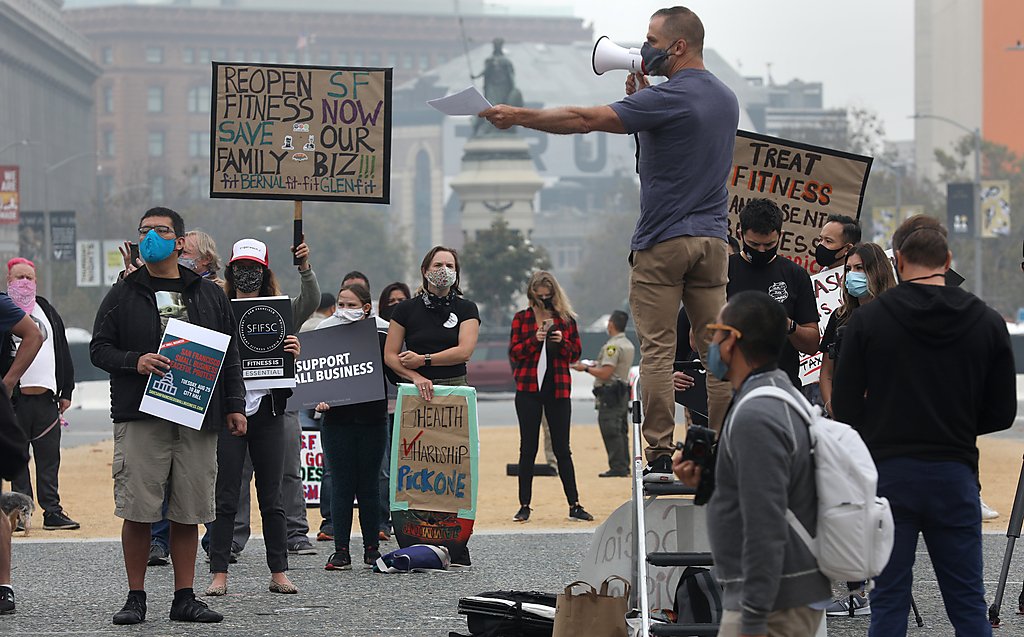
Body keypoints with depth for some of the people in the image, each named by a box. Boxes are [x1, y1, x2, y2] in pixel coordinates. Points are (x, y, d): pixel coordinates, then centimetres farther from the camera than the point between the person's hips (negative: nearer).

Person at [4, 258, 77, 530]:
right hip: (14, 397, -4)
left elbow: (63, 353, 17)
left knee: (49, 457, 4)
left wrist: (66, 391, 12)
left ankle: (52, 511, 7)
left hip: (46, 397, 4)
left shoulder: (47, 311, 15)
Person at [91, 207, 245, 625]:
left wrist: (234, 405, 8)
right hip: (140, 418, -2)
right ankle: (136, 597, 5)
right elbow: (99, 349, 6)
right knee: (137, 510, -4)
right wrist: (134, 362, -13)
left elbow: (229, 355, 16)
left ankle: (185, 598, 10)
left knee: (188, 513, 3)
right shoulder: (123, 295, 9)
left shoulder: (209, 295, 14)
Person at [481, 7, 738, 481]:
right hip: (712, 238, 7)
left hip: (663, 241, -7)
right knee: (717, 349, 6)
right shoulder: (726, 99, 13)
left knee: (657, 350, -4)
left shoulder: (668, 98, -12)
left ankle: (659, 456, -6)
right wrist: (642, 97, 17)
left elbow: (585, 120, -13)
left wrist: (519, 116, -5)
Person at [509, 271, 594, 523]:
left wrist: (562, 343, -11)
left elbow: (575, 354, 9)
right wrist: (534, 339, -14)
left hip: (558, 387, 0)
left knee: (562, 448, 0)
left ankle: (574, 505, 2)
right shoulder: (521, 318, 7)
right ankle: (524, 505, 4)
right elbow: (514, 352, 1)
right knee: (528, 448, 1)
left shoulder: (566, 319, 9)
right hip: (528, 388, 0)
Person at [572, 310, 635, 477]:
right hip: (623, 392, 10)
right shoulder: (628, 345, 14)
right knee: (621, 431, 14)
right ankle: (624, 466, 17)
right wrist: (596, 365, 19)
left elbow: (605, 374, -22)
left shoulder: (613, 346, -17)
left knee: (611, 432, -7)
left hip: (609, 393, -10)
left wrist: (585, 368, -11)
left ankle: (617, 467, -9)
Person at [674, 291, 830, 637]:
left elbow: (766, 532, -24)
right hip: (799, 596, 10)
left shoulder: (755, 418, -20)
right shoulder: (785, 397, 13)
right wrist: (706, 480, 8)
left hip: (773, 607, -10)